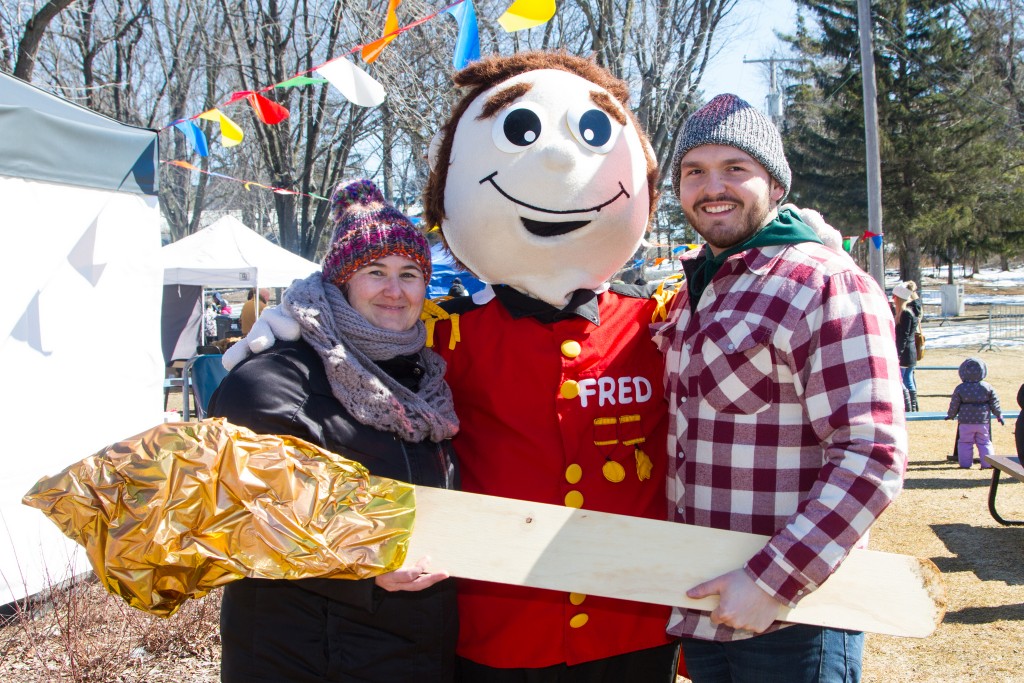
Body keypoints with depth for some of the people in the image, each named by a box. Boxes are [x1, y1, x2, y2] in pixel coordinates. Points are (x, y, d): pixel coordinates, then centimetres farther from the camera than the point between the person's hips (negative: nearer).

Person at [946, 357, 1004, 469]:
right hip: (983, 421, 1)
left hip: (966, 422, -1)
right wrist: (999, 415, 17)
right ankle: (987, 463, 9)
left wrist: (951, 415, 16)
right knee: (984, 443, 11)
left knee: (965, 442, 9)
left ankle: (965, 464, 8)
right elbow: (994, 404, 4)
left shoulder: (960, 388, -7)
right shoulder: (987, 387, -2)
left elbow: (954, 405, 0)